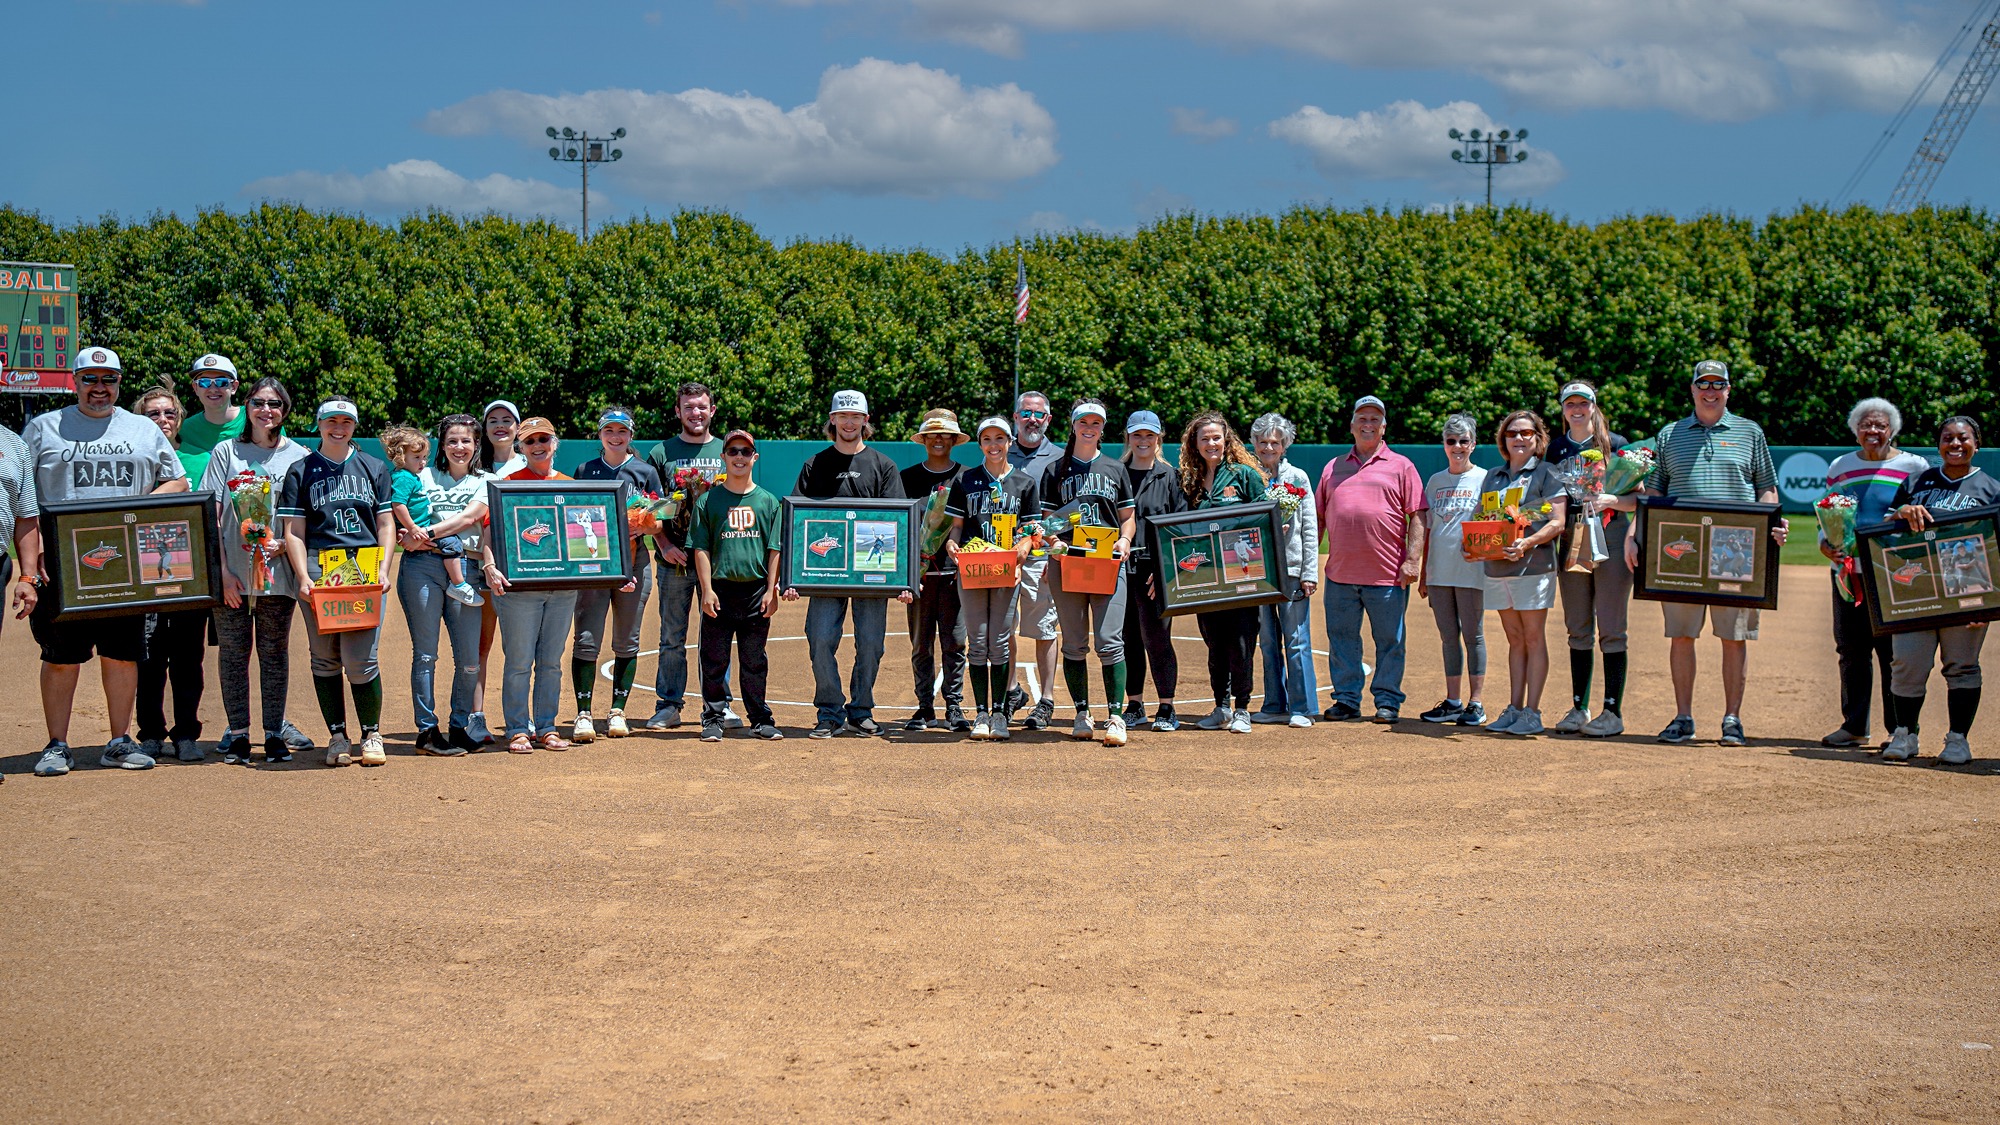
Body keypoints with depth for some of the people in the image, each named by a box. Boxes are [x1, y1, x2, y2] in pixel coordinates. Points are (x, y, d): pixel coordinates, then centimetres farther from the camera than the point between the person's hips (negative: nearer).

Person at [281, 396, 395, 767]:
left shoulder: (374, 468, 16)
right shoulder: (300, 471, 11)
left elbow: (385, 524, 14)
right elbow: (294, 531, 5)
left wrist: (382, 569, -1)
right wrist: (303, 577, -7)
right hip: (317, 567, 0)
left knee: (361, 659, -8)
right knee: (325, 658, 1)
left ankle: (371, 736, 4)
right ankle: (337, 736, 10)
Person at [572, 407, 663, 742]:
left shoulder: (645, 472, 8)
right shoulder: (586, 471, 11)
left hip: (634, 561, 0)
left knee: (626, 642, 5)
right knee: (587, 640, -9)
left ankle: (618, 712, 13)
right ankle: (584, 714, -7)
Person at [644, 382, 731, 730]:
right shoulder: (662, 453, 7)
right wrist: (664, 545, -9)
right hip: (675, 559, -1)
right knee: (672, 638, 4)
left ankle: (720, 705, 10)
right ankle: (668, 706, 10)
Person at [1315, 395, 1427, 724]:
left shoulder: (1400, 466, 6)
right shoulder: (1333, 468, 15)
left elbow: (1418, 516, 0)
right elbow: (1318, 517, 18)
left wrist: (1413, 559, -9)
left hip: (1388, 574, -3)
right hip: (1339, 573, 3)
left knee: (1389, 641, 3)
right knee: (1341, 640, 6)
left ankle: (1388, 702, 11)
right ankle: (1346, 700, 15)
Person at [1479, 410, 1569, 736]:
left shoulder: (1546, 473, 0)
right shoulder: (1493, 477, 17)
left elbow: (1557, 523, -8)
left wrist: (1528, 543, -23)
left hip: (1534, 566, -5)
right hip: (1497, 567, 5)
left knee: (1534, 638, -3)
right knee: (1515, 640, 9)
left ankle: (1532, 712, -2)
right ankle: (1514, 709, 10)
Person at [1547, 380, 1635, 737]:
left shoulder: (1615, 444, 2)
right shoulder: (1556, 449, 13)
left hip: (1610, 537, -4)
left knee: (1610, 628, -5)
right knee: (1577, 629, 8)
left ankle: (1613, 712, -3)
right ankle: (1579, 708, 14)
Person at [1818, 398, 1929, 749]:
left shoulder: (1914, 467, 2)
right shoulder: (1840, 467, 13)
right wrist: (1825, 544, -2)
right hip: (1848, 572, 4)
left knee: (1894, 652, -4)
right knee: (1851, 650, 7)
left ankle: (1900, 729, 4)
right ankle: (1854, 726, 16)